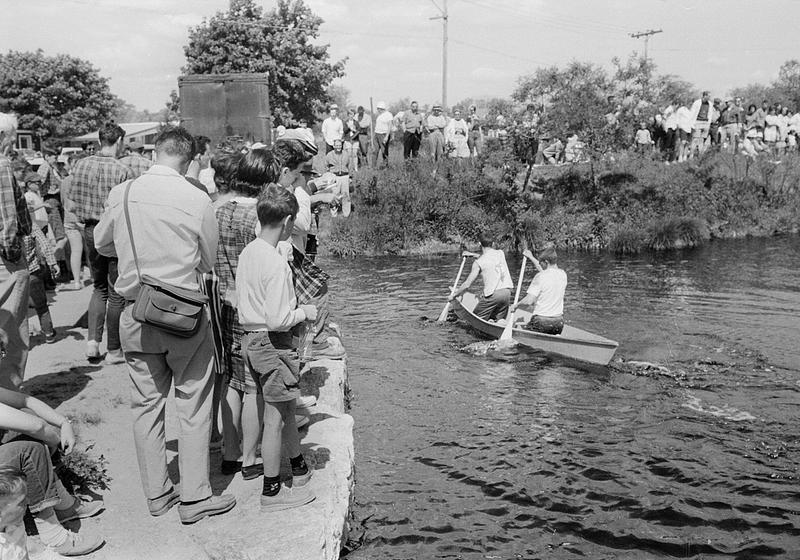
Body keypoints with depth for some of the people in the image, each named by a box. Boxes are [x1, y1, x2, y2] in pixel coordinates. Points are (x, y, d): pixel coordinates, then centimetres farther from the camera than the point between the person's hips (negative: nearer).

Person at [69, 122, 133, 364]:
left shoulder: (80, 165, 0)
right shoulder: (123, 171, -16)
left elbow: (74, 202, 7)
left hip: (90, 231, 5)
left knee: (99, 287, 21)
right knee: (116, 293, 7)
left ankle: (92, 341, 13)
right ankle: (113, 350, 15)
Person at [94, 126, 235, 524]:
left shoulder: (121, 193, -3)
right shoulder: (197, 200, -12)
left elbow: (102, 244, 13)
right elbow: (208, 262, 0)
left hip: (136, 315, 4)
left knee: (145, 404, 13)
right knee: (193, 405, 8)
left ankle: (156, 494, 25)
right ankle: (194, 497, 15)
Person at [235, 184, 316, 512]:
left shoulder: (247, 252, 5)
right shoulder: (276, 264, -22)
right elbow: (277, 320, -25)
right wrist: (305, 312, -8)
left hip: (250, 337, 9)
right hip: (272, 342, -9)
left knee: (285, 409, 21)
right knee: (275, 417, 2)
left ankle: (299, 469, 37)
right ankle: (272, 491, 14)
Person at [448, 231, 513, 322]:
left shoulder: (478, 263, -4)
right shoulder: (500, 253, 11)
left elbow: (466, 285, -4)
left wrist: (454, 295, 11)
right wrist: (472, 254, 44)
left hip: (492, 294, -5)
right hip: (507, 292, 5)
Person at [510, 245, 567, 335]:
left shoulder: (540, 277, -14)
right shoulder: (562, 274, 5)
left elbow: (529, 301, -18)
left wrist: (516, 305, 0)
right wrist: (531, 258, 34)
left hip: (541, 321, -6)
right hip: (559, 322, 6)